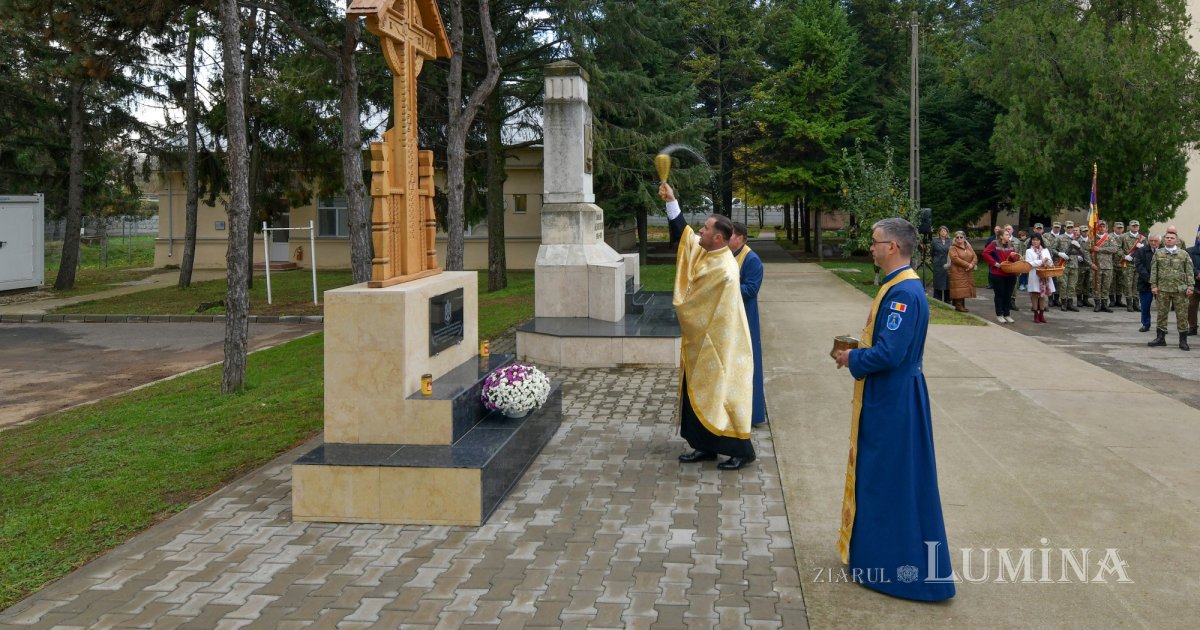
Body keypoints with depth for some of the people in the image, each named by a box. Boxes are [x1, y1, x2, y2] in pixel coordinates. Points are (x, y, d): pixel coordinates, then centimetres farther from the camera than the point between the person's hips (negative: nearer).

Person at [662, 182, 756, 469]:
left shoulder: (723, 270, -25)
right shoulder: (705, 251, 1)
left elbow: (694, 305, -17)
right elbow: (682, 231, 11)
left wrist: (678, 306, 2)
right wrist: (670, 200, 3)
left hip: (717, 345, -9)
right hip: (702, 342, 9)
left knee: (718, 395, -1)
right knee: (698, 394, 13)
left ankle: (742, 450, 10)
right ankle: (707, 446, 23)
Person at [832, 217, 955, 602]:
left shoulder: (903, 292, -23)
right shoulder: (898, 286, 9)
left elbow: (889, 353, -28)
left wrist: (852, 359, -12)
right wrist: (856, 351, 5)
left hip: (893, 402, -10)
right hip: (887, 398, 10)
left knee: (893, 480, 1)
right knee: (879, 476, 20)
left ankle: (900, 565, 13)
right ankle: (880, 550, 34)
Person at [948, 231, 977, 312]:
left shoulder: (968, 247, 16)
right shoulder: (953, 248, -4)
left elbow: (975, 257, 8)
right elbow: (955, 258, -17)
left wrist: (972, 264, -13)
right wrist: (967, 264, -20)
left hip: (968, 273, 6)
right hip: (958, 272, -6)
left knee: (964, 289, 6)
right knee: (959, 290, -9)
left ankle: (963, 305, 12)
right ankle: (958, 306, -6)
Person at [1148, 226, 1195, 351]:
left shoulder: (1184, 254, 5)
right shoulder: (1158, 253, 7)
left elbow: (1189, 271, 3)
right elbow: (1154, 270, 7)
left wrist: (1190, 286, -4)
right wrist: (1153, 285, -1)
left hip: (1180, 289, -1)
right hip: (1163, 289, 1)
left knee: (1182, 315, 1)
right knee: (1162, 313, 7)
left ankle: (1183, 341, 8)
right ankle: (1161, 338, 17)